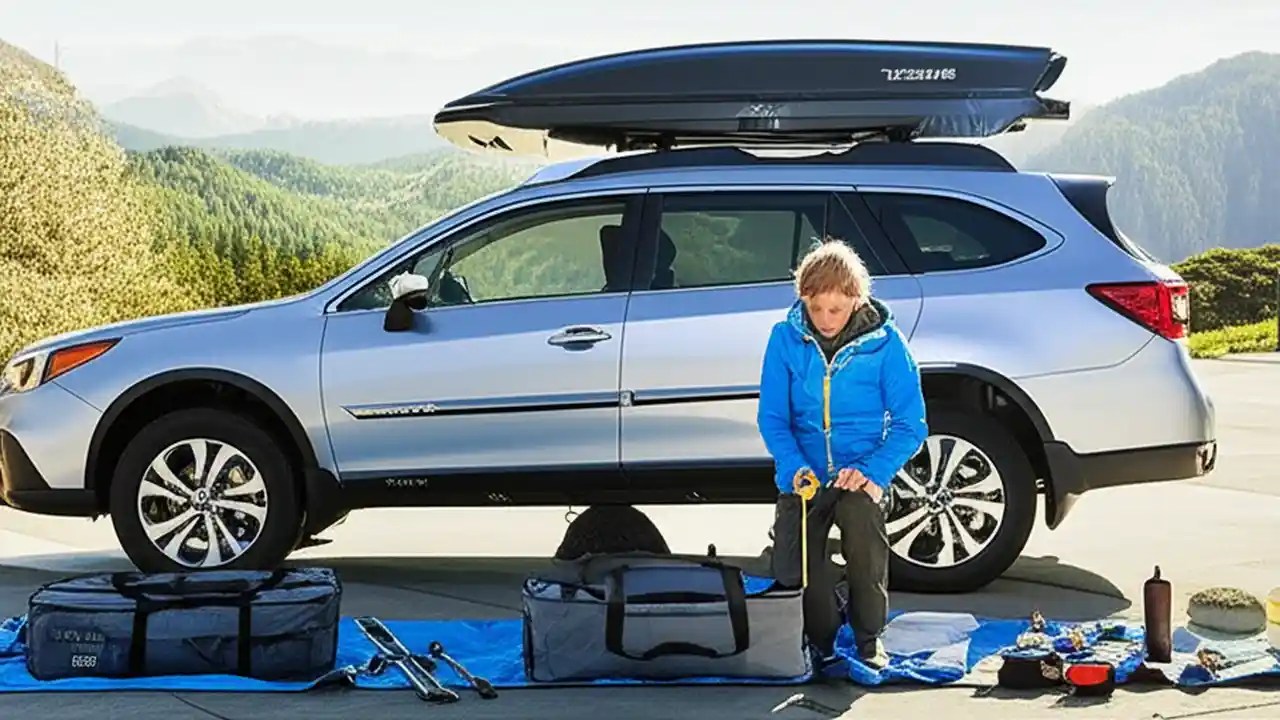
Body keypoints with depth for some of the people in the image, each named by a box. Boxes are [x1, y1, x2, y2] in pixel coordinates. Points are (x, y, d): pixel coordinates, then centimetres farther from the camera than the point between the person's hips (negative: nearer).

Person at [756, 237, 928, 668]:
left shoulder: (884, 341, -7)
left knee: (861, 513, -34)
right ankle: (822, 638, 21)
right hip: (804, 474, 2)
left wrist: (873, 472, -21)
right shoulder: (786, 337, -3)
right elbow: (772, 417, -1)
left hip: (860, 472, -2)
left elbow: (909, 423, -6)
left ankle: (869, 639, -12)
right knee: (790, 574, -16)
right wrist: (794, 466, -19)